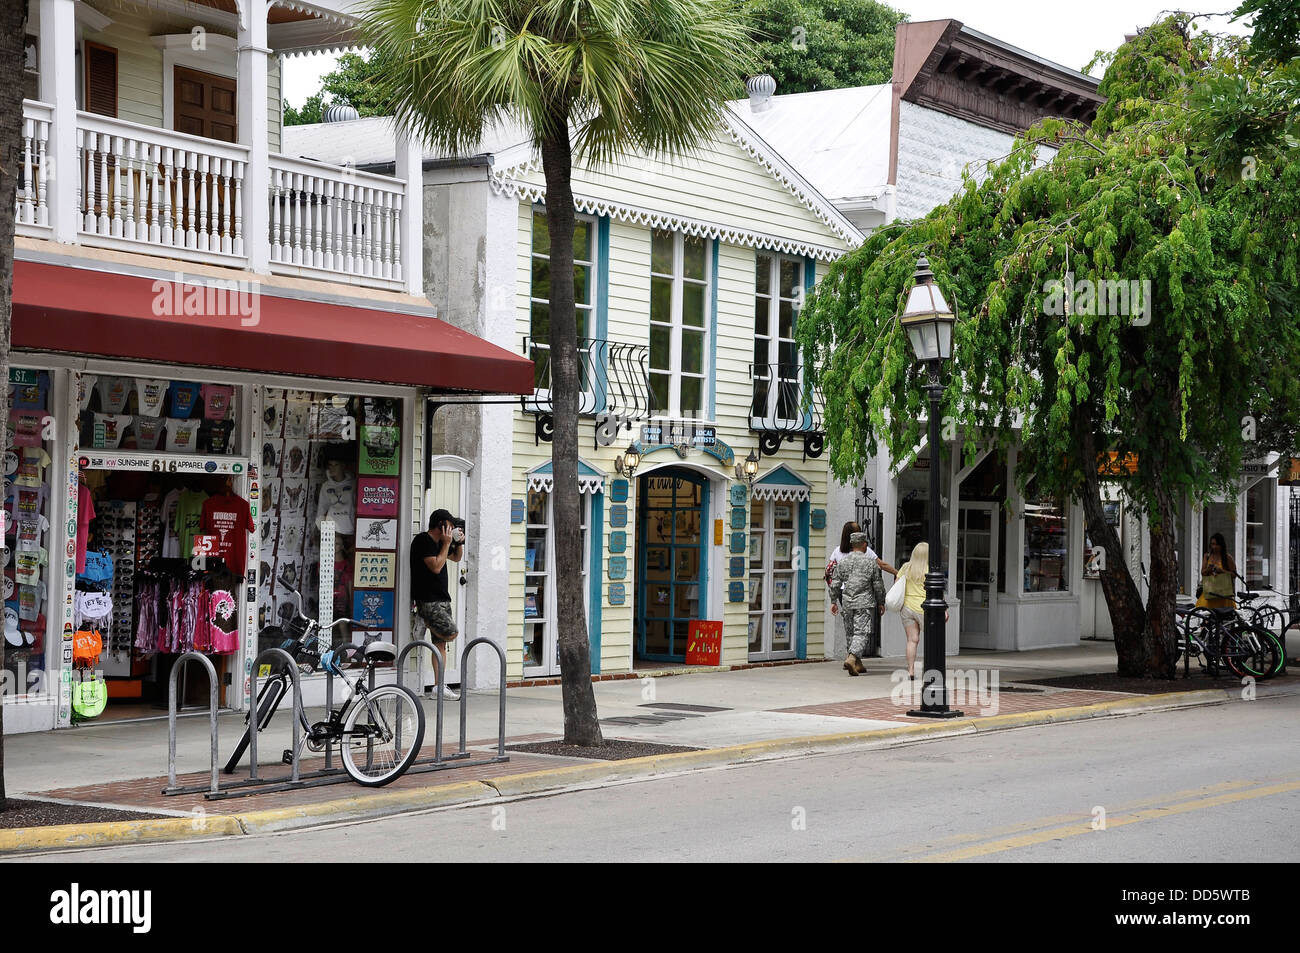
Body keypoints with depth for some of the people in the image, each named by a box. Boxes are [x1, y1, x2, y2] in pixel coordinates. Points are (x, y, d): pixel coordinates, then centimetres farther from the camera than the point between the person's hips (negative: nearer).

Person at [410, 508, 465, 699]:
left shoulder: (439, 542, 16)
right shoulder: (423, 541, -11)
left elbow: (456, 558, 31)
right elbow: (436, 566, -20)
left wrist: (459, 542, 12)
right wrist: (446, 544, -12)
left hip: (441, 599, 9)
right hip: (428, 600, -9)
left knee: (440, 643, 6)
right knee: (451, 633, -18)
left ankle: (440, 688, 6)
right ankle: (422, 620, 4)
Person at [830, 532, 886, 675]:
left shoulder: (842, 562, 5)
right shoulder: (871, 562, -2)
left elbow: (835, 584, 5)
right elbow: (878, 585, 2)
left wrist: (833, 601, 15)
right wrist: (881, 602, 12)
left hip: (847, 603, 4)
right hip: (865, 602, -4)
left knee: (851, 632, 14)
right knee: (862, 632, -6)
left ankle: (857, 663, 19)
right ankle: (851, 658, -26)